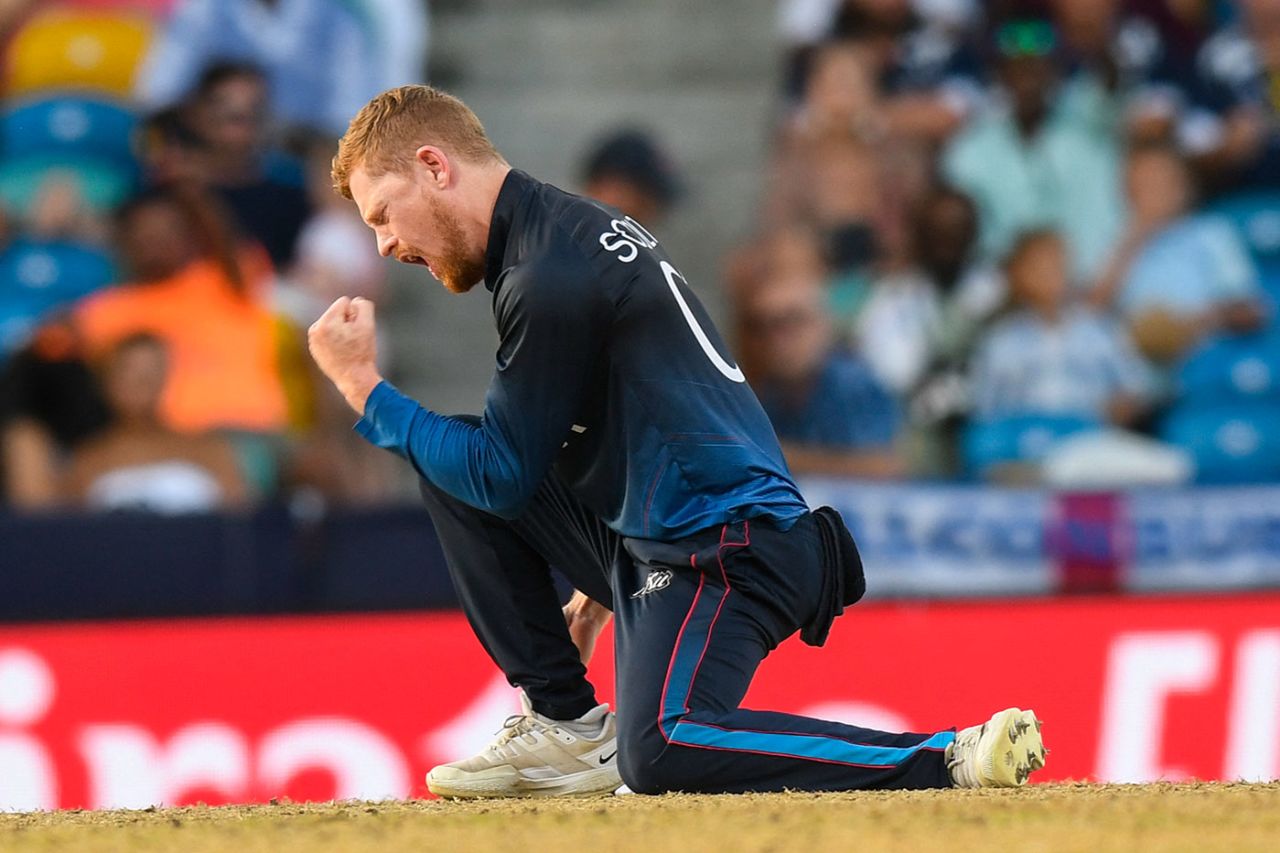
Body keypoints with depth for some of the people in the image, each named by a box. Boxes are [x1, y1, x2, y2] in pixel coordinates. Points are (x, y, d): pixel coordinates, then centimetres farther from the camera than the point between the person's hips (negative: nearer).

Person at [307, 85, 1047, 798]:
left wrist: (366, 389, -3)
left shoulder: (549, 274, -14)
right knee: (448, 459, 13)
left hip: (727, 547, -11)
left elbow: (503, 477, -11)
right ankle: (569, 725, 10)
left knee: (659, 753, -31)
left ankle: (950, 758, -27)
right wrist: (597, 590, 27)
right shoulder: (570, 229, 18)